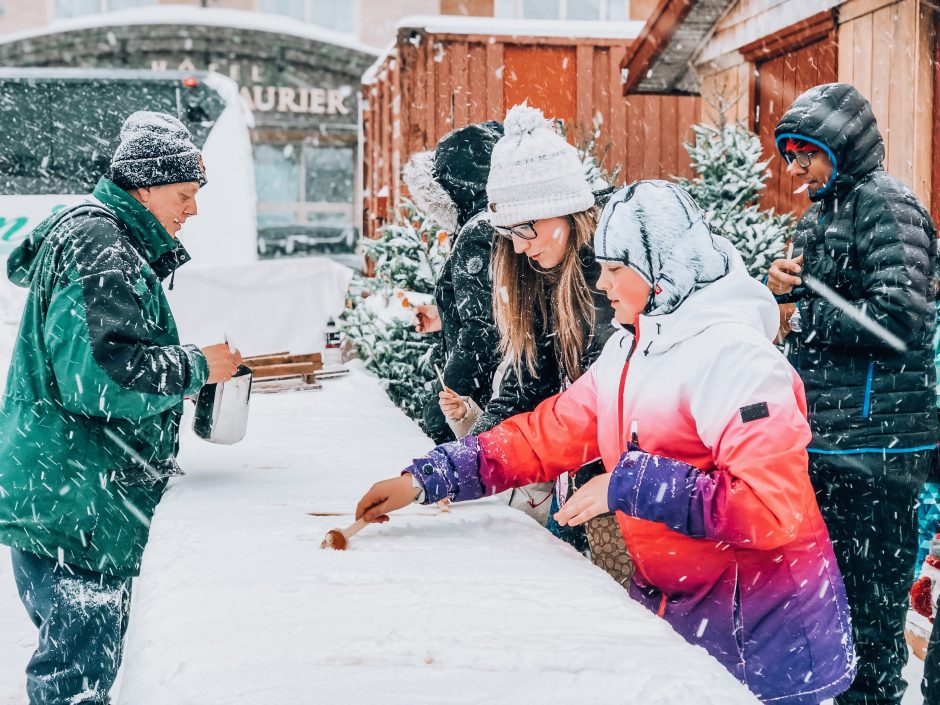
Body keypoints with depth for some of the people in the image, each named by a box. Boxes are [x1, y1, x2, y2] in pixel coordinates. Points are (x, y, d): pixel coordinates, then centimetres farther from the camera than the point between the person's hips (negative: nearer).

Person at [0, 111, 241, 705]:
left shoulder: (89, 231, 18)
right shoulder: (101, 246, -16)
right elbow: (100, 375, -26)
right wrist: (197, 367, -14)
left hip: (60, 498, 11)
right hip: (73, 506, -11)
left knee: (88, 651, 18)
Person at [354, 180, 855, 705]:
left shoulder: (734, 356, -20)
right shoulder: (628, 351, 7)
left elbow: (771, 509, -28)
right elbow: (544, 436, 7)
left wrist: (631, 484, -26)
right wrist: (424, 480, -1)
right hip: (671, 612, 8)